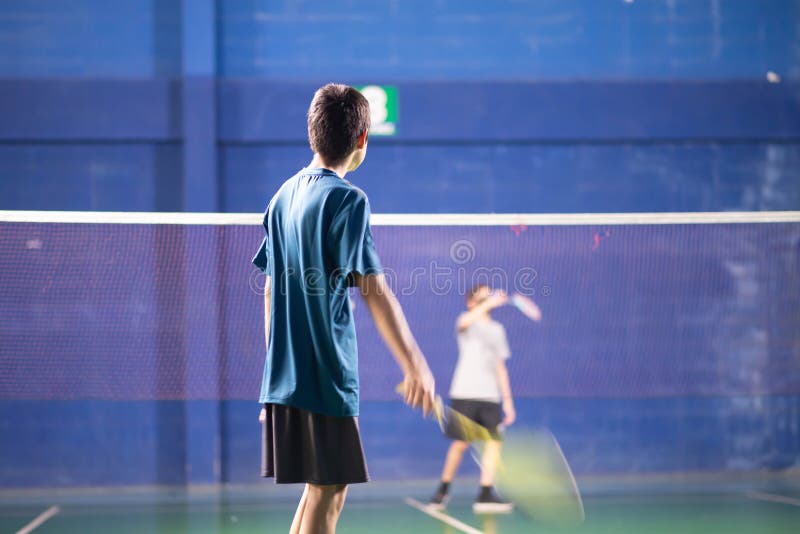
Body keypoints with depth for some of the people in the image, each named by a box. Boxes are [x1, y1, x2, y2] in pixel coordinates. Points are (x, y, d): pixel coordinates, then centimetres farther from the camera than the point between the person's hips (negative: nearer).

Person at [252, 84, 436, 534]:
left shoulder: (285, 196, 12)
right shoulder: (347, 200, -11)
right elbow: (374, 291, -18)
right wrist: (415, 366, -18)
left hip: (285, 374, 8)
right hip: (326, 375, -8)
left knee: (323, 489, 16)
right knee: (327, 491, -2)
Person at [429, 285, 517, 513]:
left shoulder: (497, 329, 20)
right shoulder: (467, 321, 4)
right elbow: (465, 322, -24)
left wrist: (508, 400, 15)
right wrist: (489, 303, -35)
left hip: (490, 397, 5)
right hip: (465, 393, -5)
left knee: (494, 441, -7)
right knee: (461, 443, -4)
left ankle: (486, 494, -6)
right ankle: (443, 490, 13)